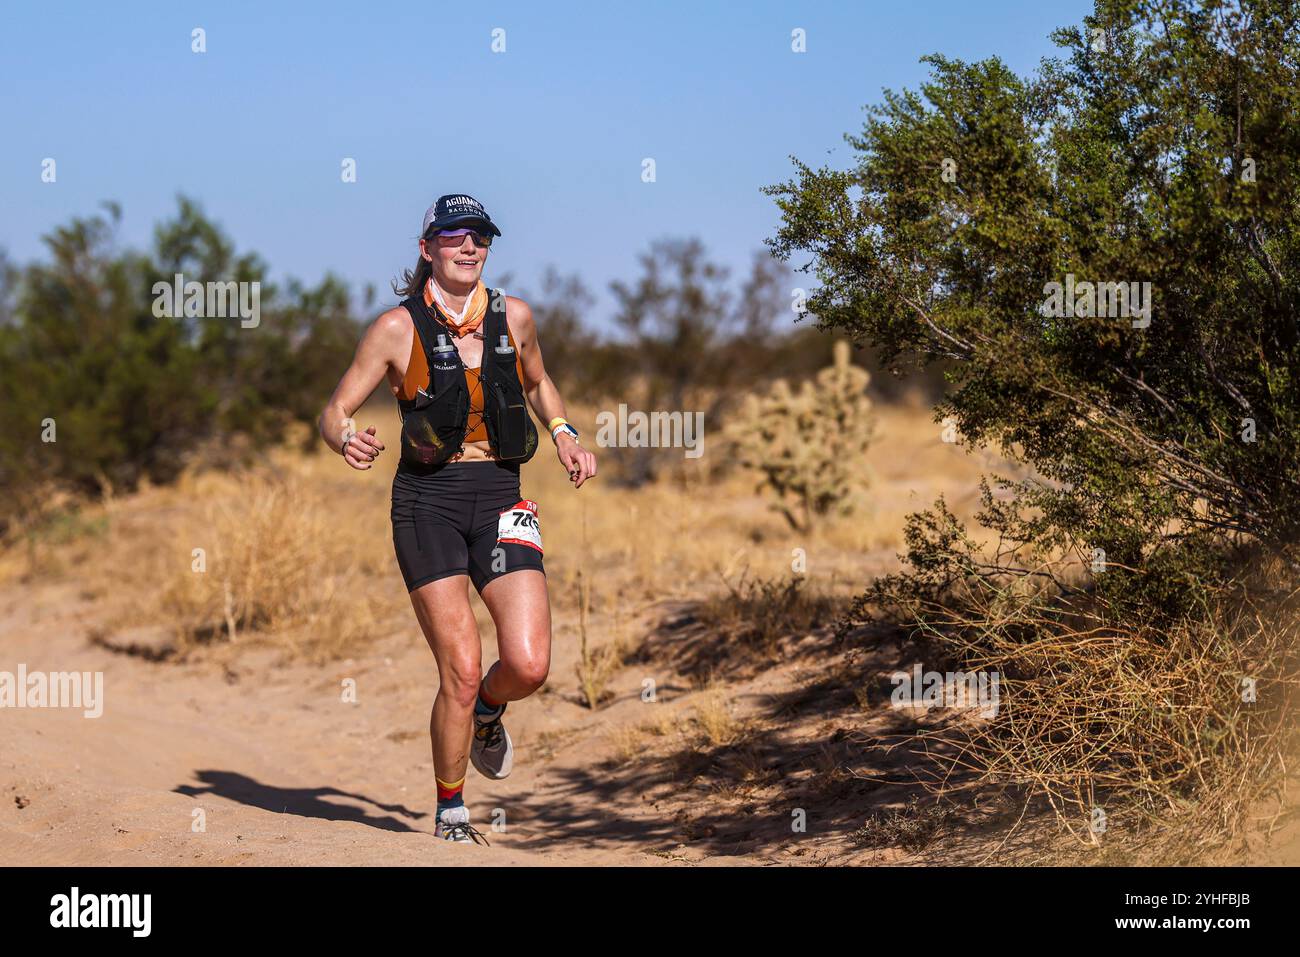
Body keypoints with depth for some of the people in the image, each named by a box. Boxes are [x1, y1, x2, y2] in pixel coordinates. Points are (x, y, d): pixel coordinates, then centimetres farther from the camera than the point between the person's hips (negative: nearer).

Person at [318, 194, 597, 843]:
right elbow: (333, 414, 1)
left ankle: (486, 713, 26)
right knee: (461, 671, -10)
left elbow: (538, 384, 28)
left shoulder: (513, 316, 8)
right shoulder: (399, 328, -1)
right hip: (428, 502, -3)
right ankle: (450, 813, 12)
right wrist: (349, 440, -21)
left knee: (528, 665, -12)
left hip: (500, 500, 3)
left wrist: (564, 436, 10)